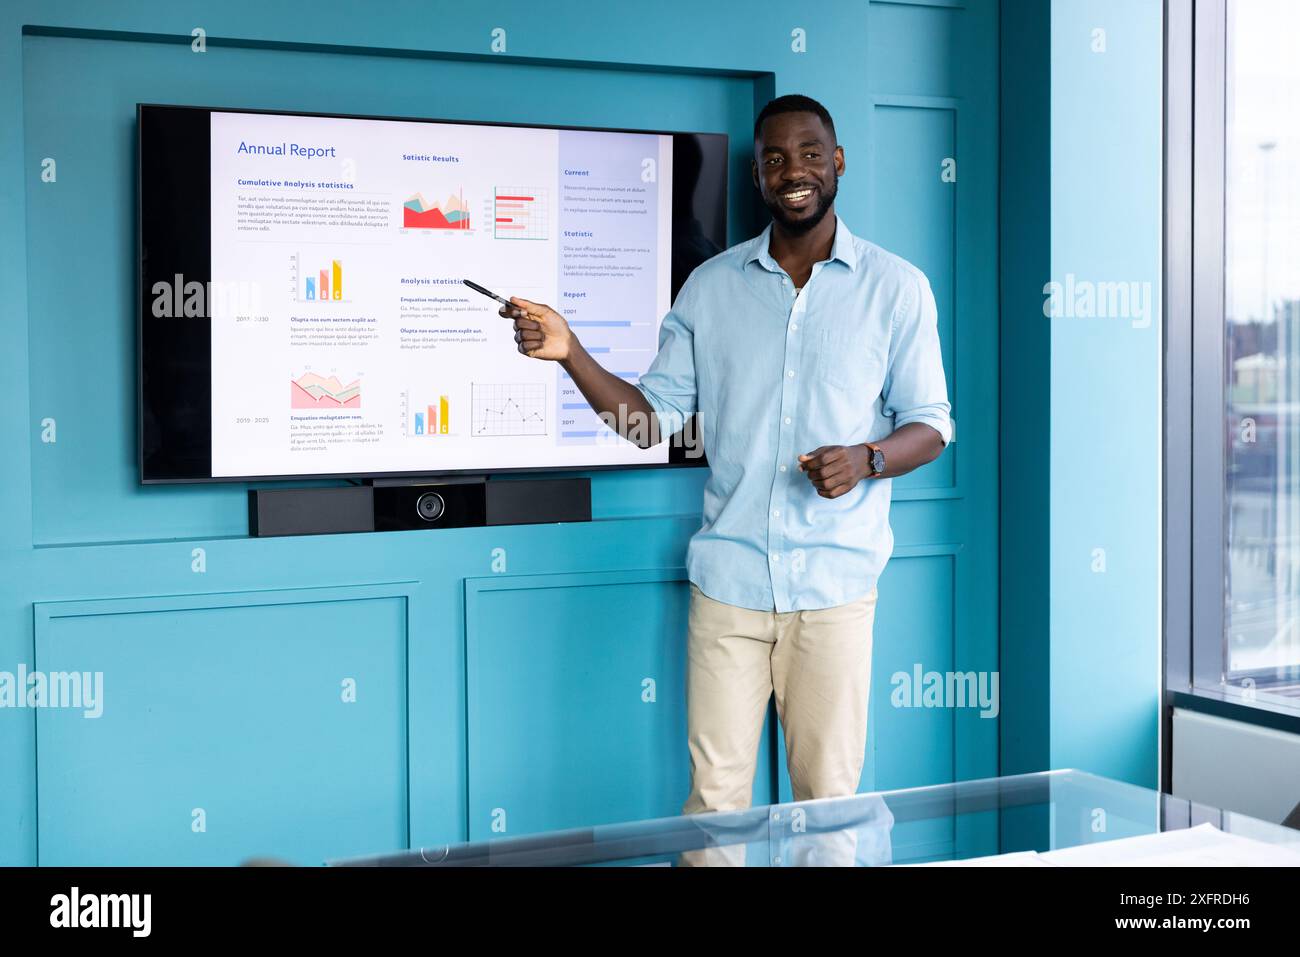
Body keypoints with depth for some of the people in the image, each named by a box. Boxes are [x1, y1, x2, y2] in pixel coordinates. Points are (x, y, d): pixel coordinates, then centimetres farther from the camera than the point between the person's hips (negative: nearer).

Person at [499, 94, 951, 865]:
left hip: (835, 578, -1)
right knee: (715, 793, 2)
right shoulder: (711, 287, 10)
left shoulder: (897, 288, 5)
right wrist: (570, 353, -7)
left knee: (830, 797, 4)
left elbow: (930, 425, 7)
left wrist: (867, 458, -14)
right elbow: (653, 417, 8)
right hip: (728, 575, 1)